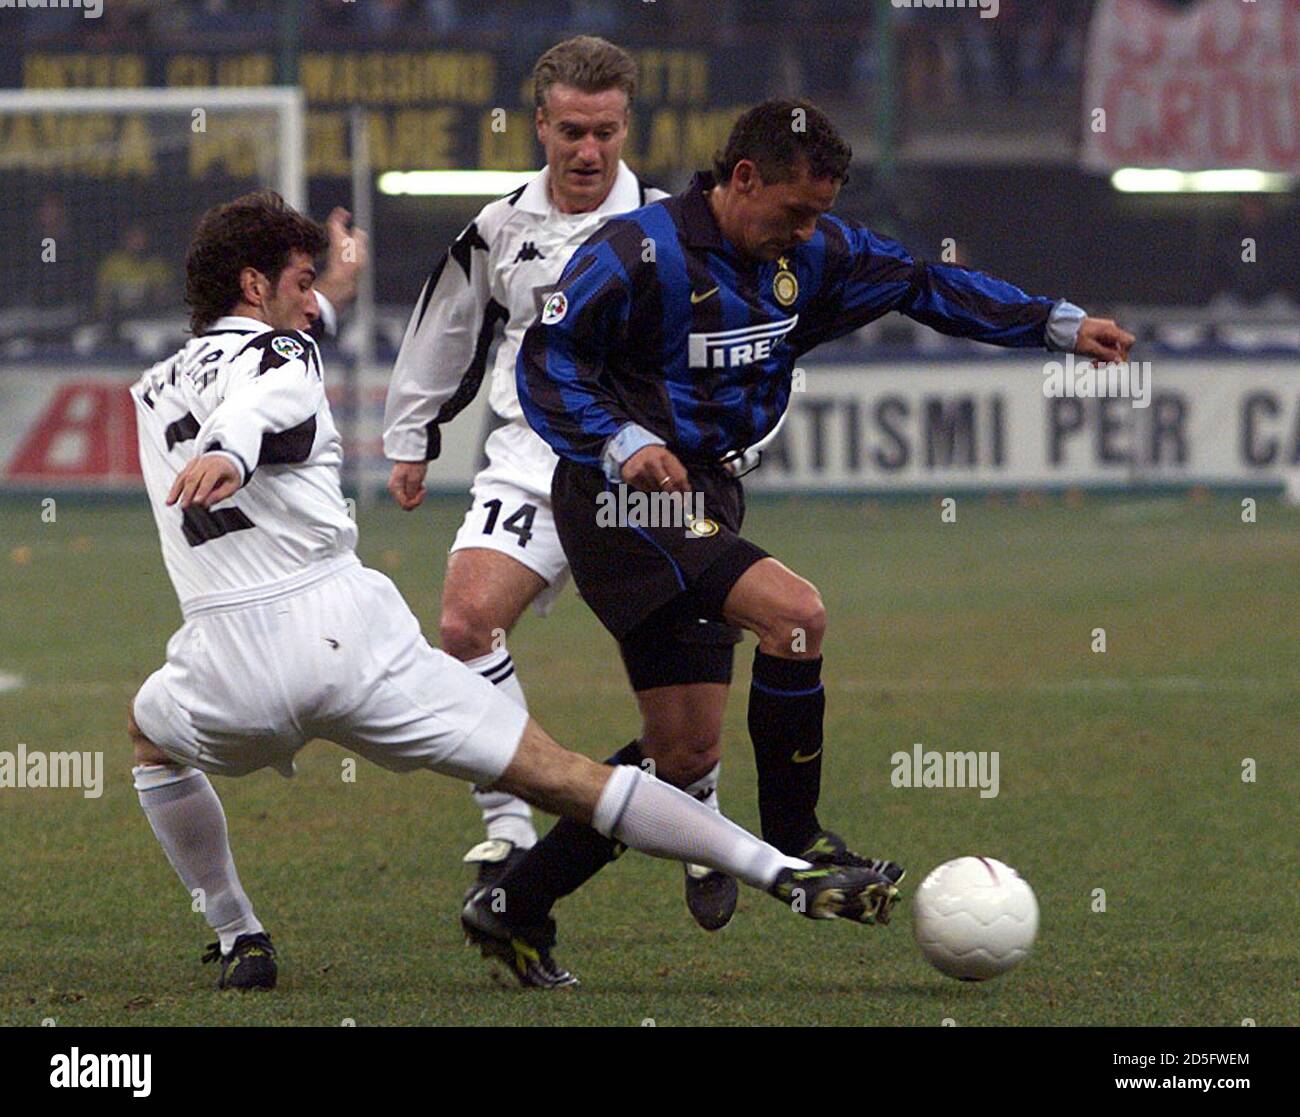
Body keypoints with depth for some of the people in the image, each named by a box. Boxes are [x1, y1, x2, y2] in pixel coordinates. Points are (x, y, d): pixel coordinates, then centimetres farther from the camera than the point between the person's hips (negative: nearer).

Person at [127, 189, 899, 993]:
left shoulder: (155, 390, 21)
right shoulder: (280, 358, 2)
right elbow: (248, 411, -23)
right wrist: (226, 457, -44)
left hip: (230, 670, 4)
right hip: (352, 632, -4)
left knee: (152, 732, 38)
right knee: (557, 774, -4)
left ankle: (237, 940, 32)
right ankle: (784, 874, -8)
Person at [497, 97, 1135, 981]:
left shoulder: (809, 252, 5)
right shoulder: (638, 255, -17)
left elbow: (920, 283, 14)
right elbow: (546, 363, -16)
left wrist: (1060, 324, 10)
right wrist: (620, 442, -32)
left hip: (708, 498, 9)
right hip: (622, 506, -9)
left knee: (687, 755, 6)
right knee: (795, 611, -26)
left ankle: (516, 903, 16)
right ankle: (793, 845, -12)